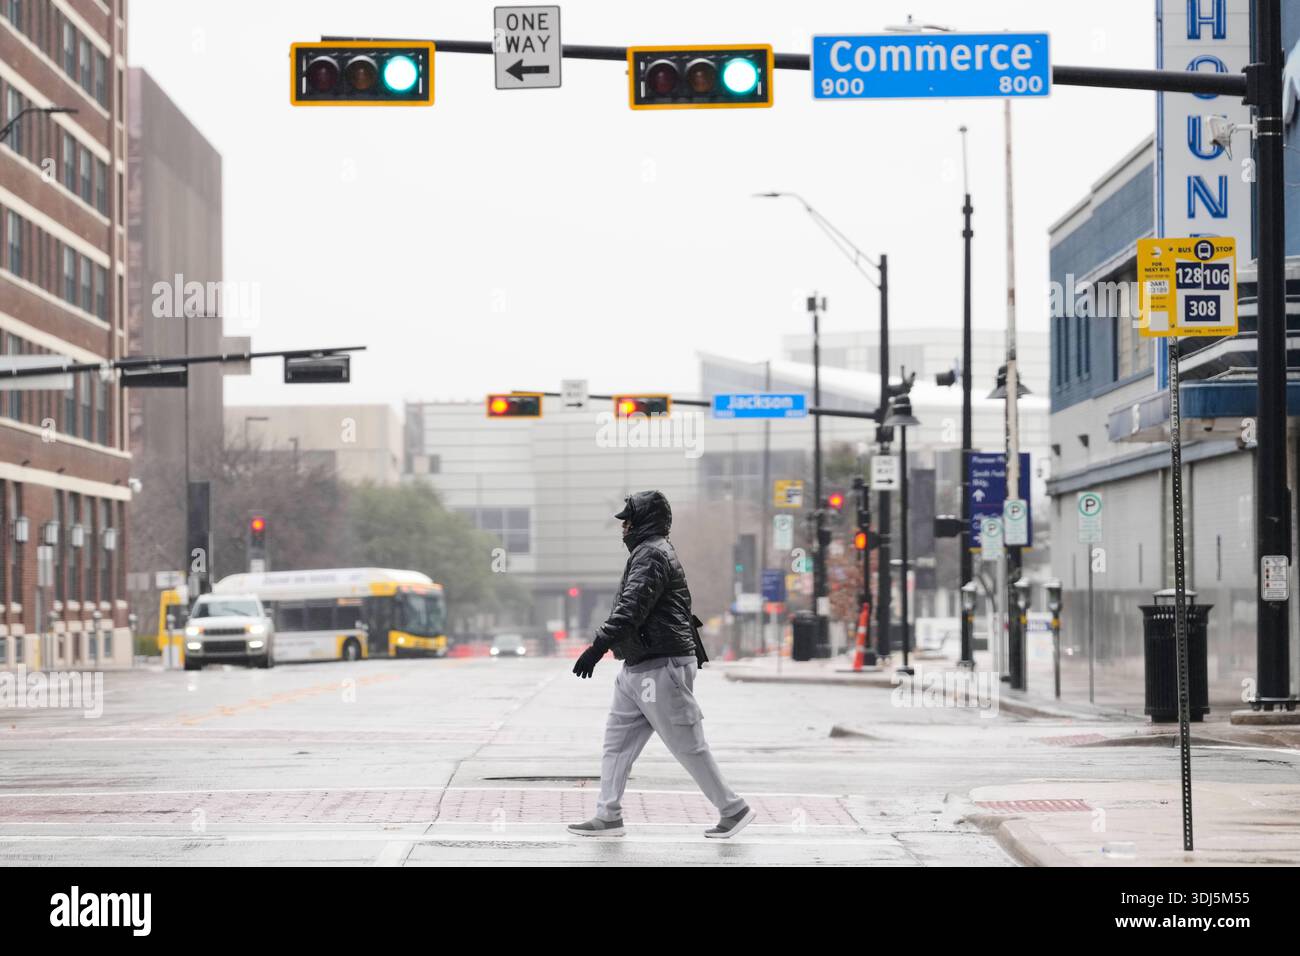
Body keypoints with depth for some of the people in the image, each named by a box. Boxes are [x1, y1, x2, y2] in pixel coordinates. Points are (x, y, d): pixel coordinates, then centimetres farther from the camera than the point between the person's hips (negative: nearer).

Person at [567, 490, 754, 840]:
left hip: (660, 668, -11)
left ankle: (733, 810, 3)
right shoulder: (650, 552, 20)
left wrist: (599, 645, -31)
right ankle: (608, 816, 10)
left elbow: (632, 608, -25)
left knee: (688, 746, -4)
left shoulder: (652, 554, -14)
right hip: (638, 668, 11)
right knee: (617, 742, 8)